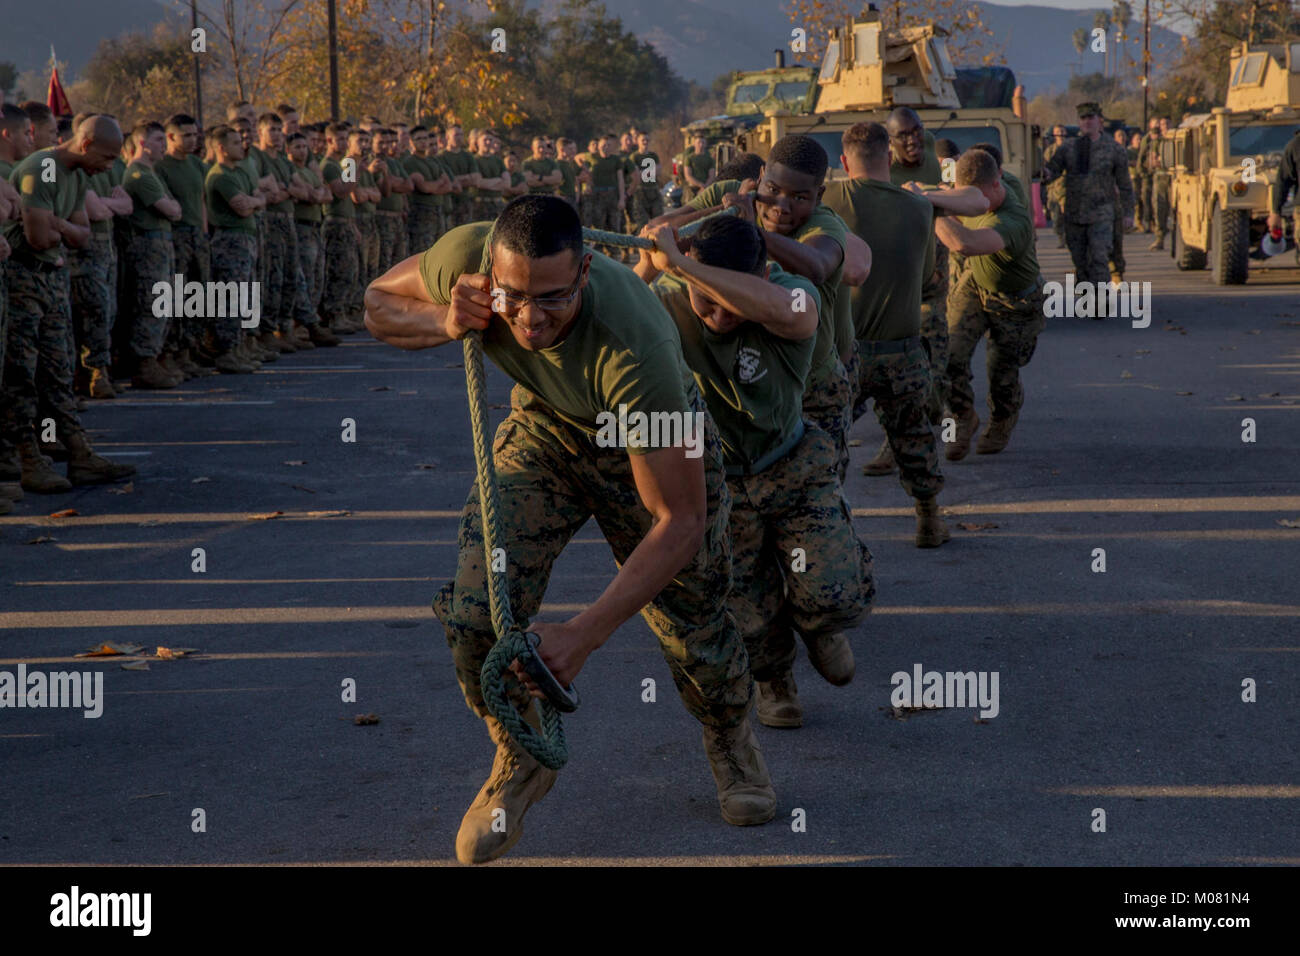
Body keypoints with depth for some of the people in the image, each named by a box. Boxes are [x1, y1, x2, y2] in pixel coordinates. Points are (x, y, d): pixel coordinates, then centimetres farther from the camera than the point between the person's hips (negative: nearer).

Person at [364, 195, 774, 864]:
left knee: (693, 632, 7)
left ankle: (730, 739, 43)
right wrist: (445, 324, -32)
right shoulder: (466, 257, -32)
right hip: (544, 429, 3)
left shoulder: (632, 351, -44)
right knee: (476, 612, -15)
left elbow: (680, 523, -38)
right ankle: (520, 760, 13)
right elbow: (379, 304, -8)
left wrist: (583, 635, -40)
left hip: (657, 448, -3)